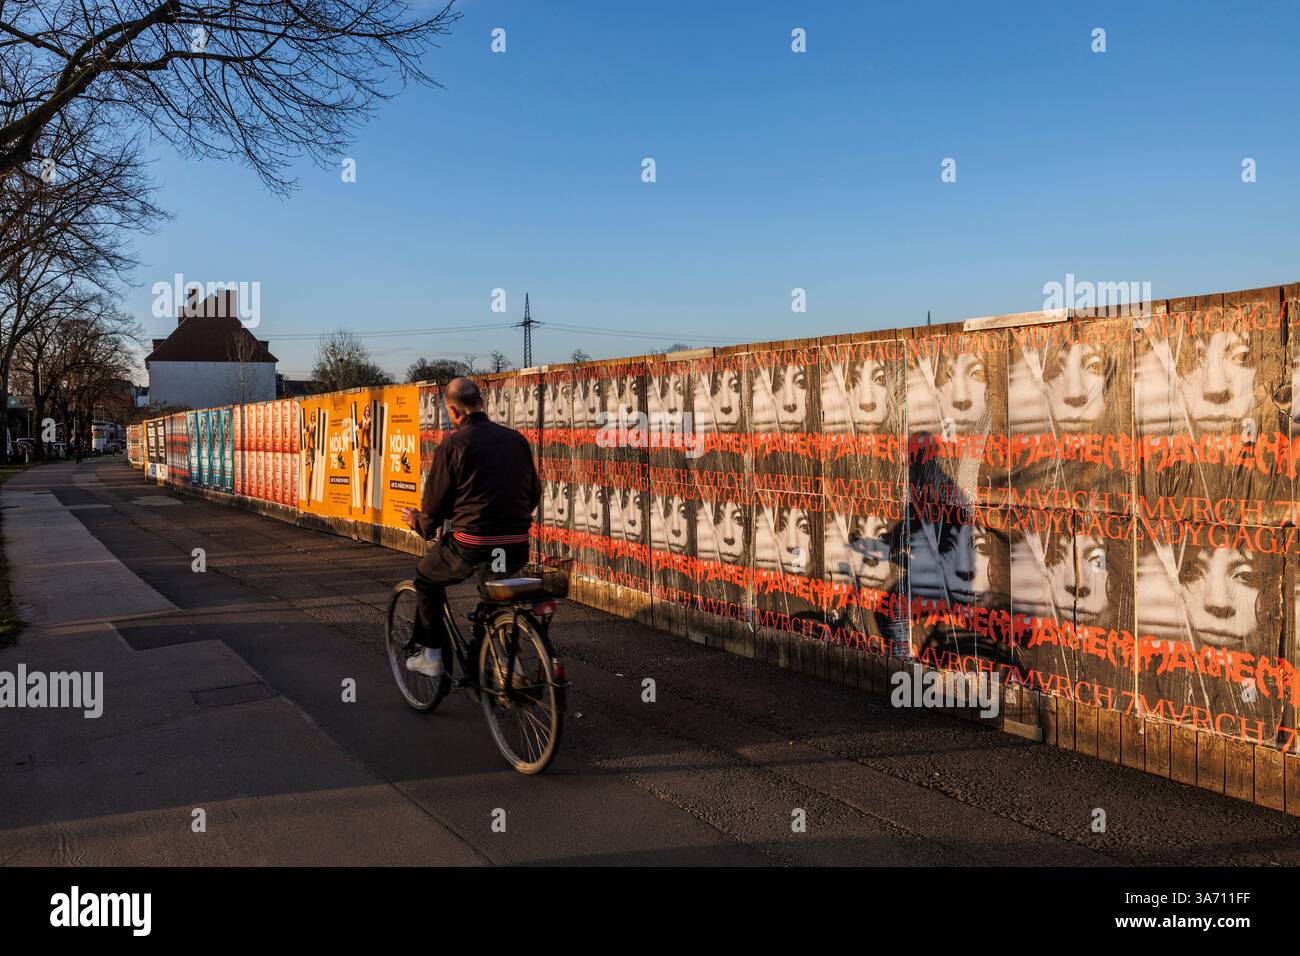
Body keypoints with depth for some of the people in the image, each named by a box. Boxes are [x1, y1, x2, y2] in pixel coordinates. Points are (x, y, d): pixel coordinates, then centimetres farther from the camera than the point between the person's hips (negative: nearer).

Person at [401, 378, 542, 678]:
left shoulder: (453, 445, -6)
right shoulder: (516, 439, 8)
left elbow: (434, 504, 0)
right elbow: (534, 493, 16)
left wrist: (419, 523, 22)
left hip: (472, 547, -4)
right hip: (517, 548, 5)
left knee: (426, 577, 24)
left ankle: (431, 656, 25)